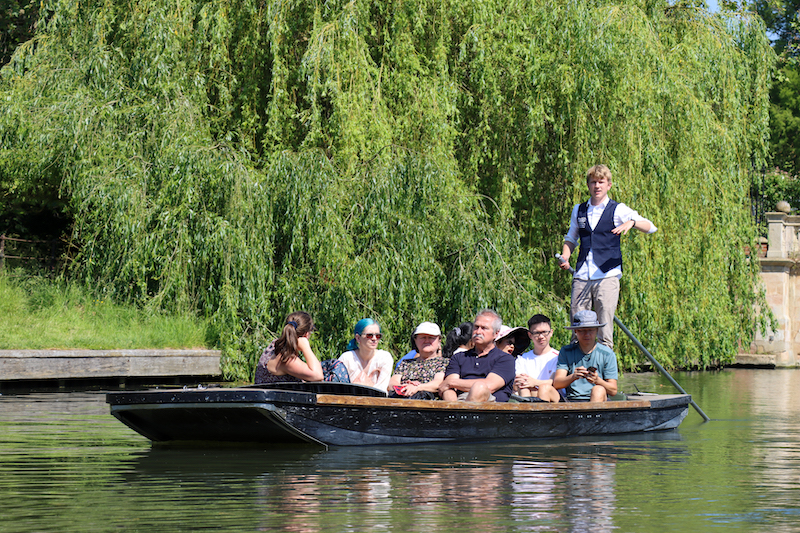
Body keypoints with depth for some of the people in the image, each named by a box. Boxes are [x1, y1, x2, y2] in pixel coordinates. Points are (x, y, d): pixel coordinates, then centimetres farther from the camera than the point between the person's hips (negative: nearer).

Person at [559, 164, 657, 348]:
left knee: (604, 325, -8)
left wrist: (632, 222, -25)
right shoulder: (579, 210, 15)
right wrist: (565, 257, 9)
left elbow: (651, 227, -5)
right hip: (581, 276, 4)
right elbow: (571, 238, 29)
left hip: (607, 275, -3)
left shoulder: (618, 210, 3)